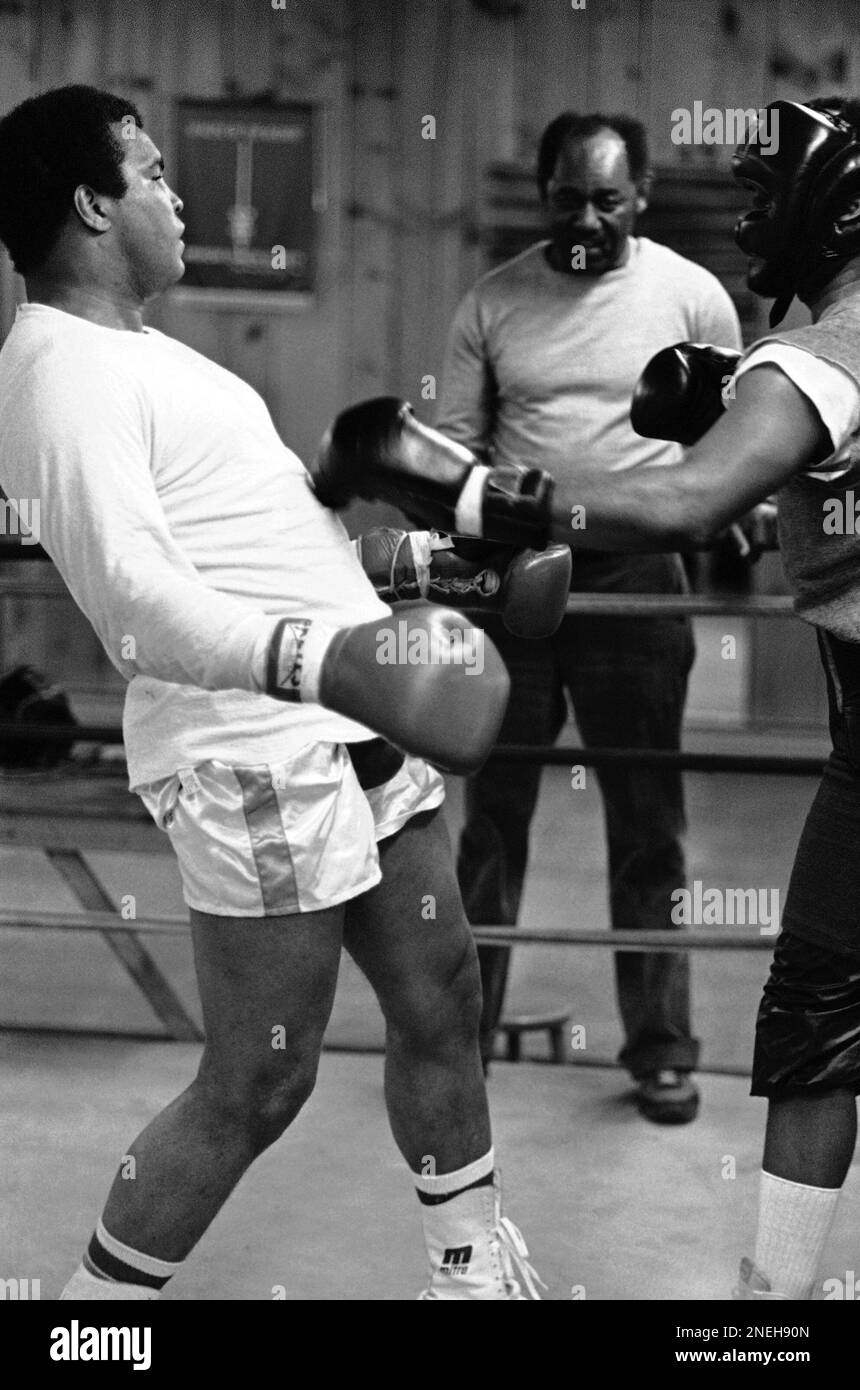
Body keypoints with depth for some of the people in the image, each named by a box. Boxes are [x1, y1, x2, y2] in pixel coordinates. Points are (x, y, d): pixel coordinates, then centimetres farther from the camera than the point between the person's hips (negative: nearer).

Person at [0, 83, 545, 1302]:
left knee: (442, 1002, 15)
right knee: (256, 1090, -2)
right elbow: (134, 595, -30)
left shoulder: (133, 346, 15)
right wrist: (325, 661, -42)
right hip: (255, 756, -10)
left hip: (354, 730, 10)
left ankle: (478, 1269, 31)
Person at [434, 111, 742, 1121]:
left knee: (647, 822, 5)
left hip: (634, 579, -1)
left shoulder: (692, 297, -1)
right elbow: (453, 441, 6)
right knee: (492, 812, 8)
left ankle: (661, 1047, 14)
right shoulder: (492, 304, 1)